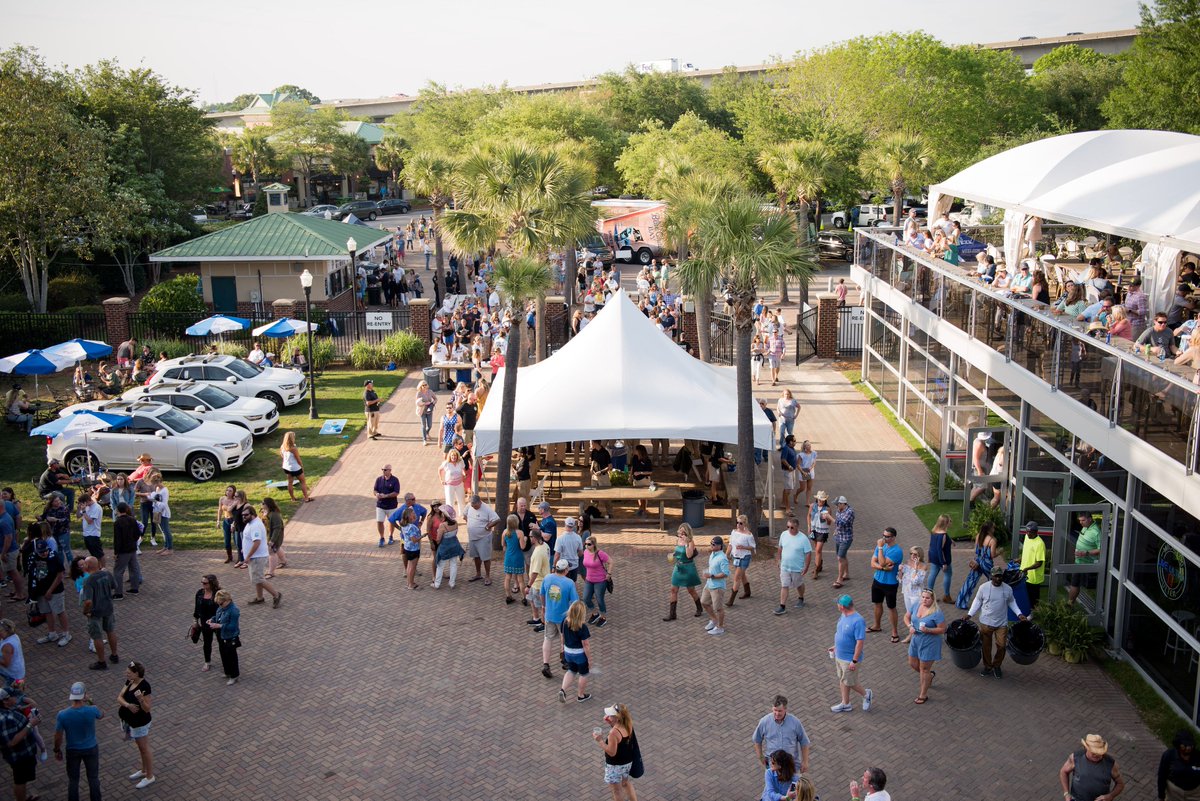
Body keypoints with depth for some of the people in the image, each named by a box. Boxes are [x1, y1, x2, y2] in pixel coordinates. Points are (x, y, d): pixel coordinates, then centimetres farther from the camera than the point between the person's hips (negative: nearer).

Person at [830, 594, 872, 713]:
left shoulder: (858, 621, -28)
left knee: (850, 682, 5)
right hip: (839, 656, 8)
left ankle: (866, 694, 30)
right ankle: (845, 704, 31)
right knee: (842, 680, 17)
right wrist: (836, 647, 21)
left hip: (849, 659, -8)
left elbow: (860, 642, -27)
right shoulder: (844, 616, -1)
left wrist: (854, 661, -25)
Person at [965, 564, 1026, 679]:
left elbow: (1011, 602, 10)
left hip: (1002, 623, 1)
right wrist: (969, 614, -5)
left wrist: (1019, 614, 1)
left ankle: (996, 666, 22)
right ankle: (987, 667, 29)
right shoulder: (984, 587, -11)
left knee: (1001, 645, -2)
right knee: (986, 646, 9)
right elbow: (977, 601, 2)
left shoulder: (1008, 589, -6)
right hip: (986, 622, -1)